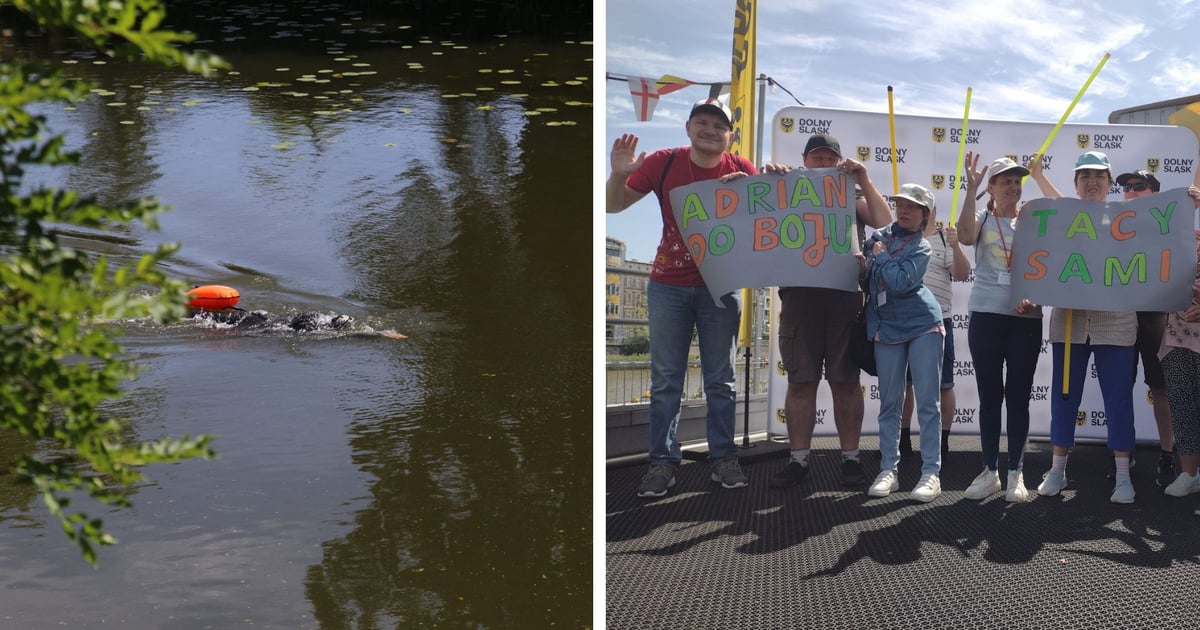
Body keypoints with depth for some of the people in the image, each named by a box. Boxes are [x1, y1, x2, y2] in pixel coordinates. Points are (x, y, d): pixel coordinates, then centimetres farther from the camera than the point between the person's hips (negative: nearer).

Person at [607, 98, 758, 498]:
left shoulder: (741, 170, -4)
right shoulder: (663, 163, -4)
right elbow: (614, 205, 0)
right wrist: (618, 174, -21)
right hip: (668, 286, 0)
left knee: (720, 379, 6)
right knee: (665, 379, 2)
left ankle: (723, 458, 13)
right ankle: (663, 461, 5)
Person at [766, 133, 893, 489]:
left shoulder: (851, 196, 15)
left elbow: (884, 222, 1)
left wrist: (864, 181, -7)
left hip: (844, 295, 0)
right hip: (800, 294, 0)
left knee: (845, 380, 2)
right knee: (801, 380, 0)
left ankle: (850, 458, 7)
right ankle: (798, 459, 5)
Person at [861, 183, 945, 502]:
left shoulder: (920, 248, -4)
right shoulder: (878, 236, 10)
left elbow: (899, 283, -19)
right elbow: (866, 278, 15)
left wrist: (880, 256, -8)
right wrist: (864, 264, -5)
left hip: (923, 326, -4)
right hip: (886, 328, 4)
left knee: (927, 402, -4)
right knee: (889, 402, 6)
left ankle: (931, 472, -2)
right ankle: (888, 470, 11)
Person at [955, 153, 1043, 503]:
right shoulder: (982, 218, 4)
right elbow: (966, 236, -20)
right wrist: (971, 189, -21)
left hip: (1026, 318, 1)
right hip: (986, 316, -1)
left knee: (1018, 396, 3)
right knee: (990, 395, 5)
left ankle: (1015, 473, 10)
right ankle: (990, 471, 13)